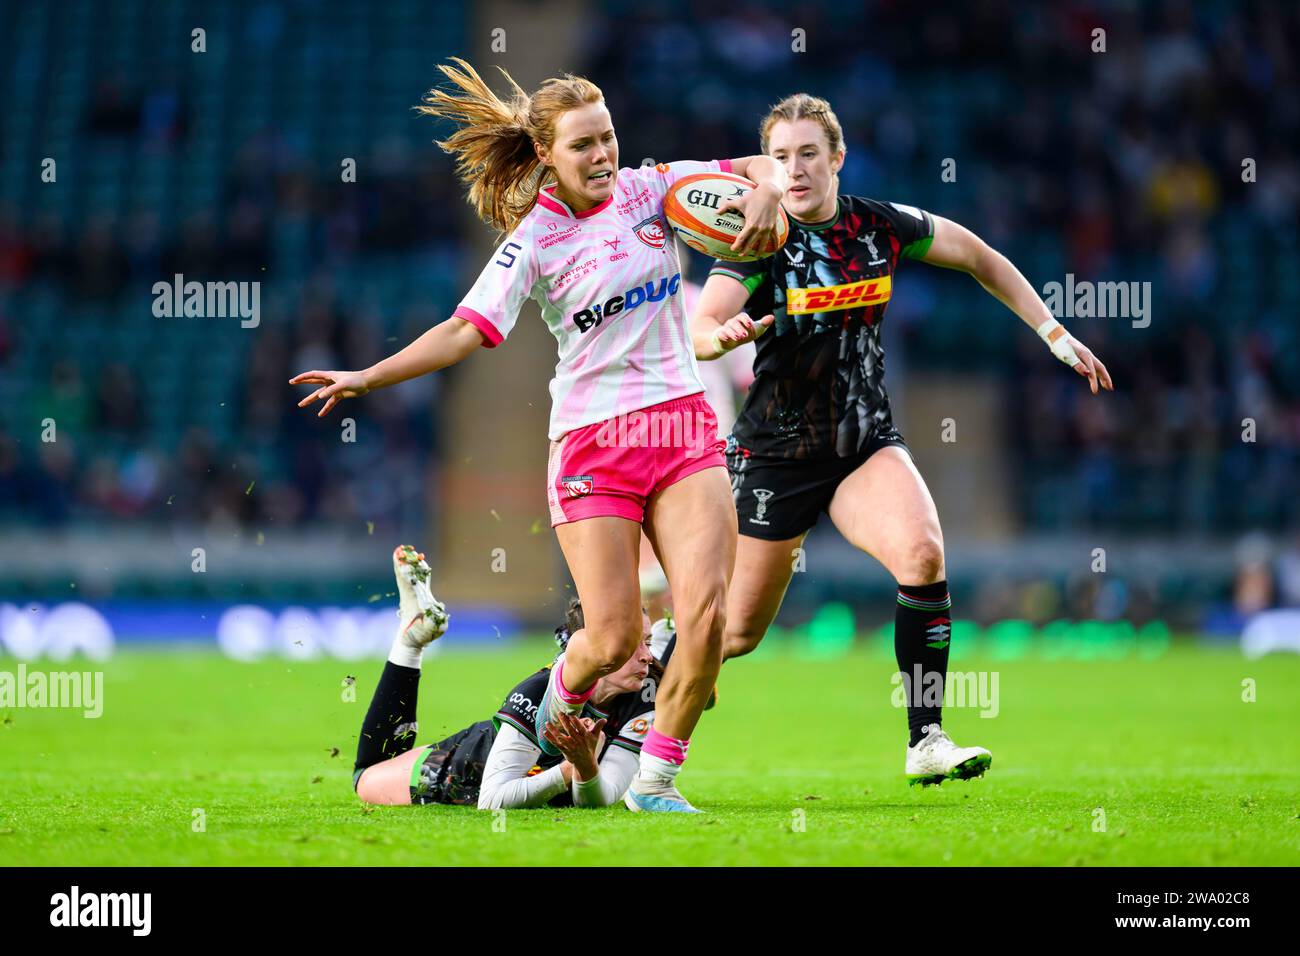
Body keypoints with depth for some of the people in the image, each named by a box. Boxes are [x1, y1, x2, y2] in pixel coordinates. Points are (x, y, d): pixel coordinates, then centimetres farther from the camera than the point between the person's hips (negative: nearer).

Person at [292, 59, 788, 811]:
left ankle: (657, 777, 3)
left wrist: (766, 191, -14)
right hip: (592, 439, -3)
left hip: (683, 425, 3)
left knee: (706, 613, -14)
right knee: (613, 640, -8)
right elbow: (468, 330, -13)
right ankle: (562, 699, 29)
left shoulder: (649, 189, 4)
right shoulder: (535, 240, -5)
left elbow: (760, 165, 9)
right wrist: (367, 378, -22)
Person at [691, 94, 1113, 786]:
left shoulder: (882, 227, -3)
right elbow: (699, 331, -28)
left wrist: (1056, 336, 11)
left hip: (867, 442, 3)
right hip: (777, 455, -3)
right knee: (741, 631, 2)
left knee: (923, 553, -26)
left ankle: (927, 743, -22)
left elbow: (980, 259, 13)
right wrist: (726, 332, -52)